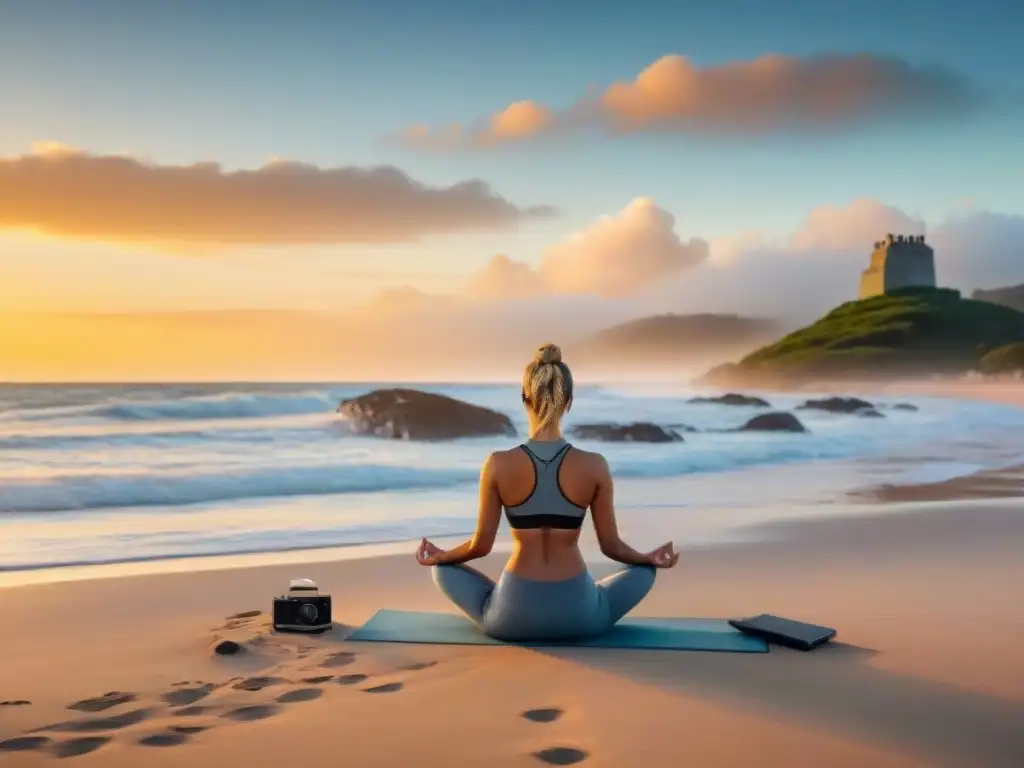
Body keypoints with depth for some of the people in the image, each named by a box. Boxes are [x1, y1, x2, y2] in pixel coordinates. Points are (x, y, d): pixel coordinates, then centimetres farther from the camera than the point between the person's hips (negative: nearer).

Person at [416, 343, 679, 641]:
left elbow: (481, 545, -3)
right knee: (645, 572, 27)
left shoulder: (499, 464, -11)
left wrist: (438, 557, 18)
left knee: (444, 569, 26)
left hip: (512, 615, 0)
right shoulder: (594, 465, -10)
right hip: (577, 614, 1)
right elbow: (611, 546, -1)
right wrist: (651, 559, 21)